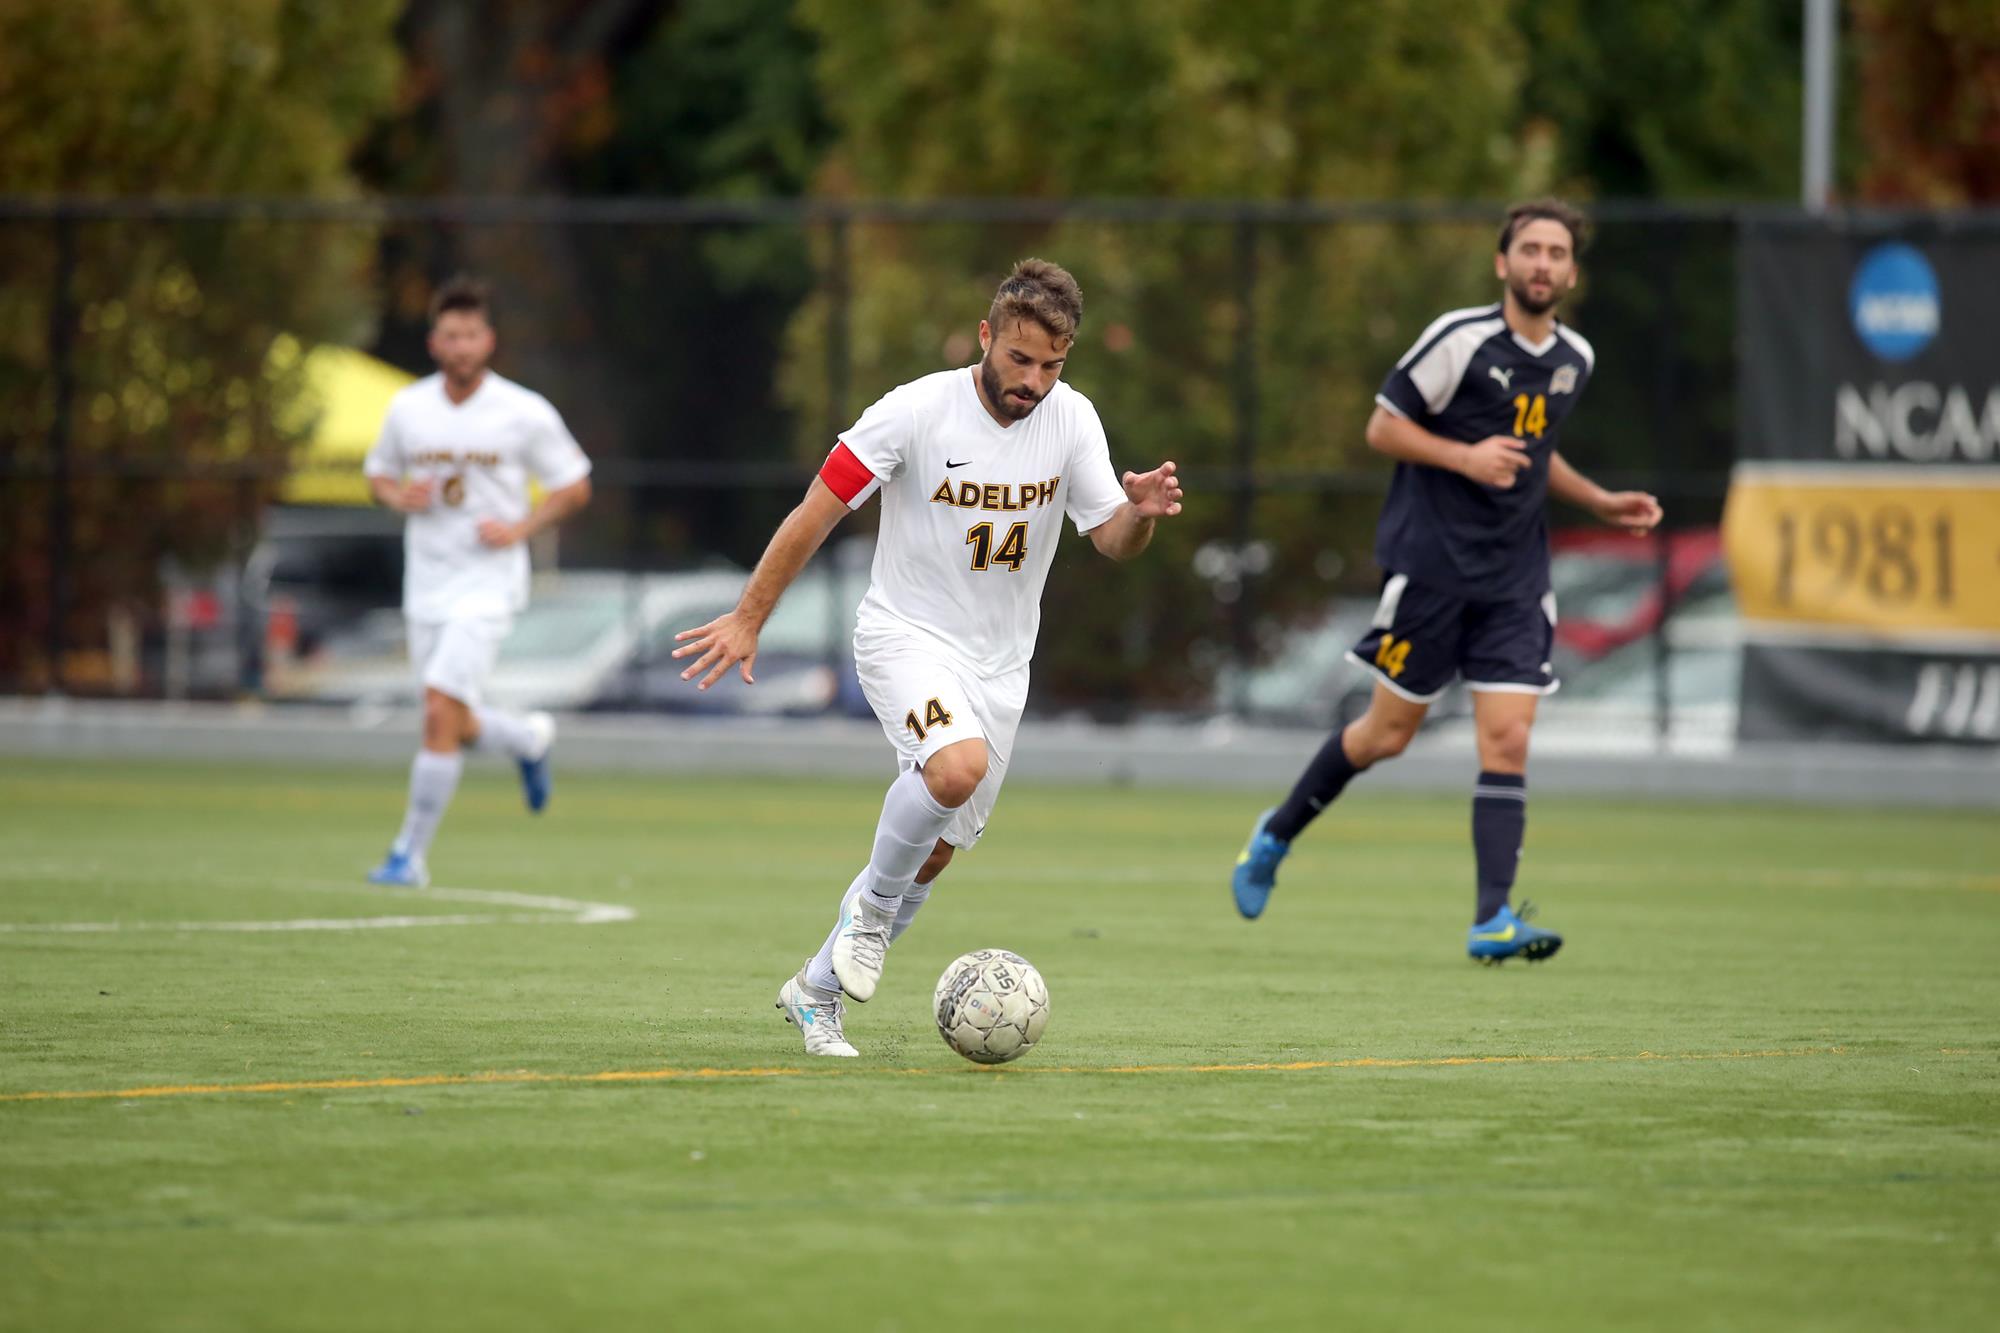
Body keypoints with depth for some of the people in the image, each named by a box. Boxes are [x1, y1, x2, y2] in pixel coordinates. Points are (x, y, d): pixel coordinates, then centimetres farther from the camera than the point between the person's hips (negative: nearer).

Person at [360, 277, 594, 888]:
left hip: (488, 584, -5)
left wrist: (520, 529, -12)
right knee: (458, 727, 10)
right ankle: (530, 737, 44)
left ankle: (410, 854, -9)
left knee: (440, 712, -16)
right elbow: (378, 472, 18)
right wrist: (399, 495, -6)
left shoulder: (525, 414, -7)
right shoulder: (407, 408, 3)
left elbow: (574, 486, 3)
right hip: (426, 585, 5)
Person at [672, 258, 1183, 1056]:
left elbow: (1112, 542, 0)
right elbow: (819, 511, -11)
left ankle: (816, 991, 28)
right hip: (906, 634, -5)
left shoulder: (1071, 418, -5)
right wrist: (749, 618, -11)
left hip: (998, 662, 5)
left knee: (933, 855, 8)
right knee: (957, 767, -34)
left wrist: (1141, 514, -24)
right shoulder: (917, 412, -17)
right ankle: (873, 900, -8)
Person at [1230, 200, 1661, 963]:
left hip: (1513, 580, 5)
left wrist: (1599, 503, 16)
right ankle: (1276, 836, 28)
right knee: (1387, 734, 4)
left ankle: (1493, 921, -10)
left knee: (1507, 741, -8)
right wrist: (1466, 457, -20)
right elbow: (1383, 427, -8)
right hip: (1429, 562, -5)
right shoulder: (1462, 339, -11)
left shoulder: (1574, 359, 9)